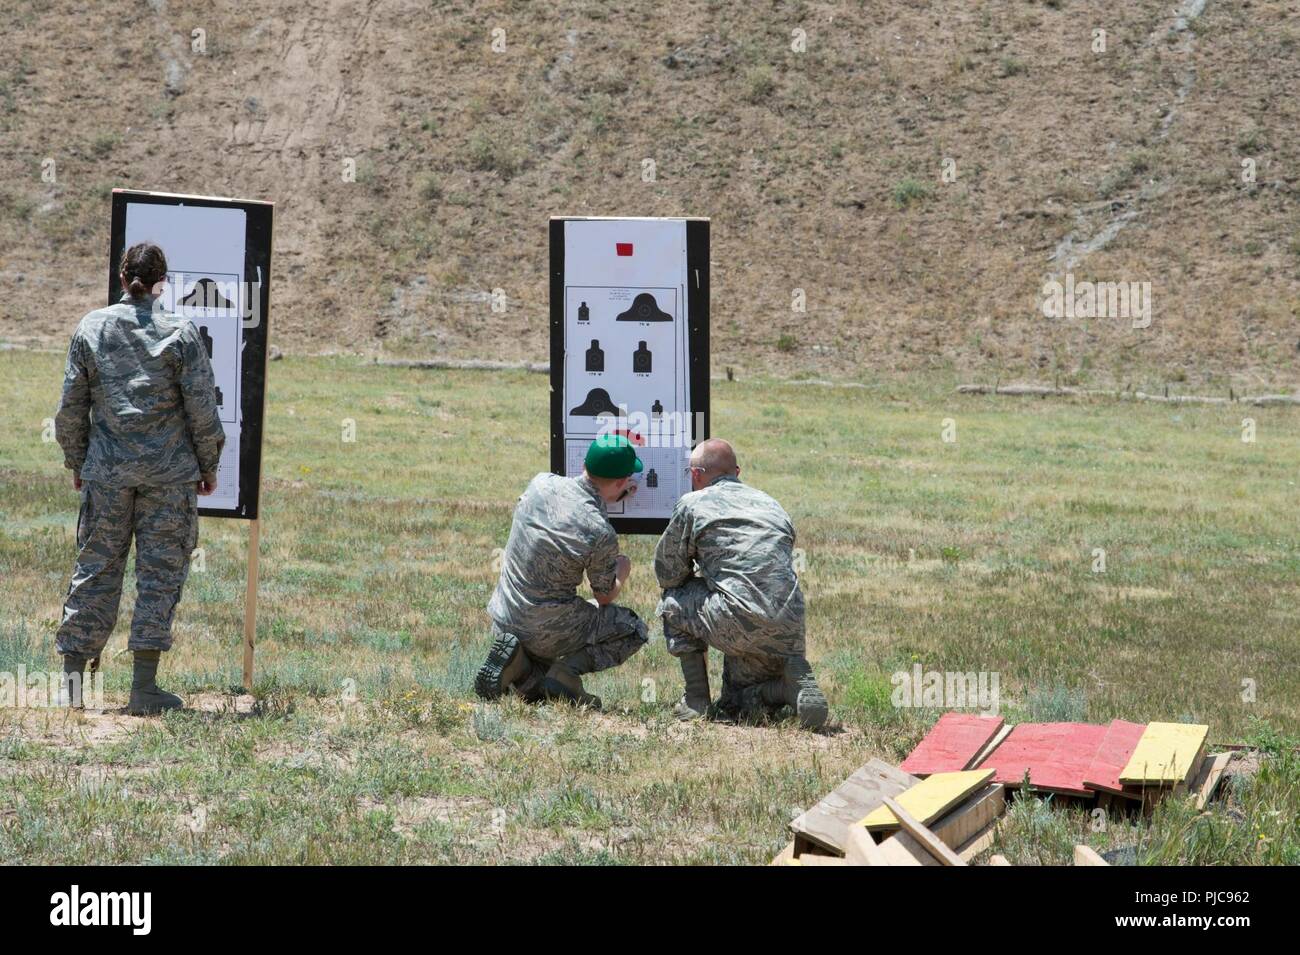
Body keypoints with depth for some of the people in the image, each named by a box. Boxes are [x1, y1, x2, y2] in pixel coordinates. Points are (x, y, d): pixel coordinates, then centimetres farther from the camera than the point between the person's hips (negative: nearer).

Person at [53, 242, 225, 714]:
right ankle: (144, 687, 1)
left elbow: (71, 405, 6)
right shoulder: (180, 333, -5)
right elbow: (201, 408, -4)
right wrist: (208, 466, 8)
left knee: (95, 568, 9)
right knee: (160, 571, 3)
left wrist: (76, 462, 17)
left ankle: (72, 680, 10)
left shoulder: (90, 328, 2)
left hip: (106, 471, 2)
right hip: (169, 472, -2)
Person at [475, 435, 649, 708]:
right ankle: (568, 671, -8)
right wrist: (622, 571, 20)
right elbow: (605, 597, -2)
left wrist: (606, 498, 33)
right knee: (634, 629, 13)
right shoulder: (602, 534, -20)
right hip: (547, 631, -6)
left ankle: (518, 666, -1)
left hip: (503, 622, 6)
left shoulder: (541, 483, -6)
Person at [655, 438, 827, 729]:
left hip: (740, 619, -6)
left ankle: (696, 699, 14)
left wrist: (698, 575, 34)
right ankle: (795, 681, -4)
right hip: (790, 628, 6)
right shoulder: (771, 504, 26)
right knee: (735, 704, 24)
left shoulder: (693, 503, 8)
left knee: (674, 601, 22)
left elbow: (666, 574, 13)